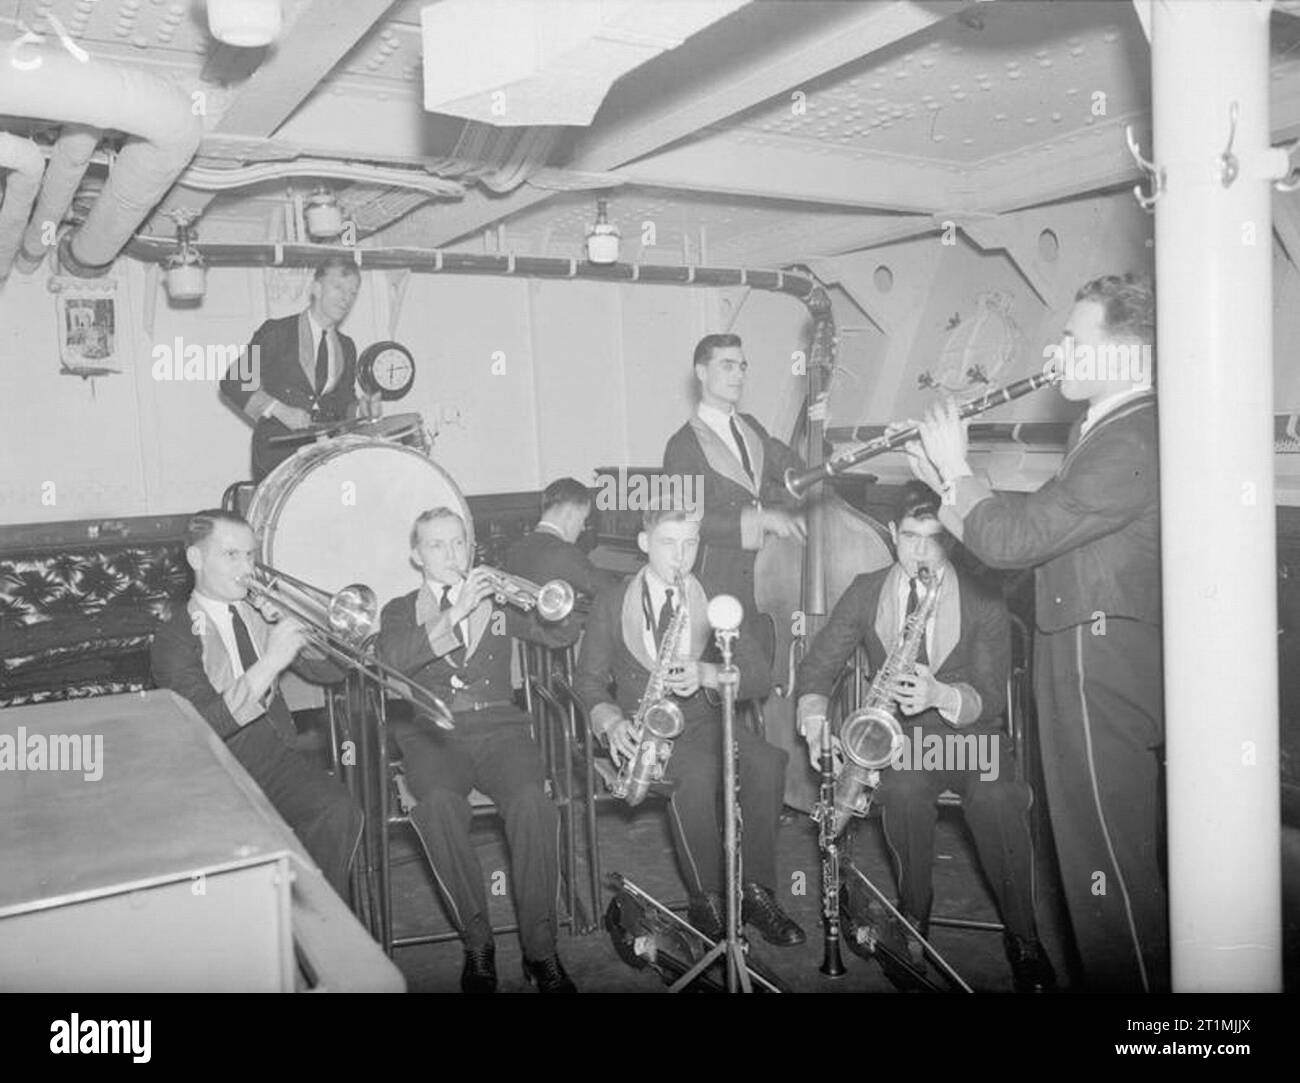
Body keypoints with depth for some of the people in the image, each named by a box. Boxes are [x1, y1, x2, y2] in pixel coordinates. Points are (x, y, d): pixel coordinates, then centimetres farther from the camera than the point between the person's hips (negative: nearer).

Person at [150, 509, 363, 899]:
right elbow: (207, 724, -19)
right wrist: (269, 663, -28)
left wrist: (298, 625, -7)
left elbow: (328, 671, 10)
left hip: (276, 756, 4)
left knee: (339, 812, -24)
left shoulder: (262, 612, 12)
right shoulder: (174, 640, -5)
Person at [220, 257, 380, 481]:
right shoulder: (276, 332, 1)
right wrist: (279, 410, -15)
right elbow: (232, 383, -2)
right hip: (278, 449, -5)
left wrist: (360, 410, -4)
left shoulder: (346, 347, 17)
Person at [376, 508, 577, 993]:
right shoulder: (400, 611, 18)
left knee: (531, 803, -30)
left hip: (498, 726, 1)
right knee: (440, 804, -34)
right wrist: (454, 613, -13)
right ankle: (477, 941, -18)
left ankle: (539, 948, -18)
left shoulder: (495, 601, 21)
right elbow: (393, 658, -6)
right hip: (431, 734, -1)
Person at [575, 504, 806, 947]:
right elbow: (590, 678, 6)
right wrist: (611, 720, -15)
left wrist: (706, 674, -17)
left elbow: (760, 677, 2)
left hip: (705, 721, 3)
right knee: (697, 770, -35)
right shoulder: (612, 603, 8)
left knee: (768, 762, -29)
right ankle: (708, 898, -22)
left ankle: (755, 891, -18)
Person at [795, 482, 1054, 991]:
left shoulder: (984, 604, -1)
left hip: (969, 730, 0)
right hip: (896, 733, 1)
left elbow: (990, 697, -8)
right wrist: (816, 724, -18)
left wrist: (941, 695, -30)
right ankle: (913, 919, -12)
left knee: (996, 798, -32)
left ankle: (1022, 938, -10)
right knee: (904, 788, -34)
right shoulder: (865, 592, 5)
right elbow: (816, 667, 3)